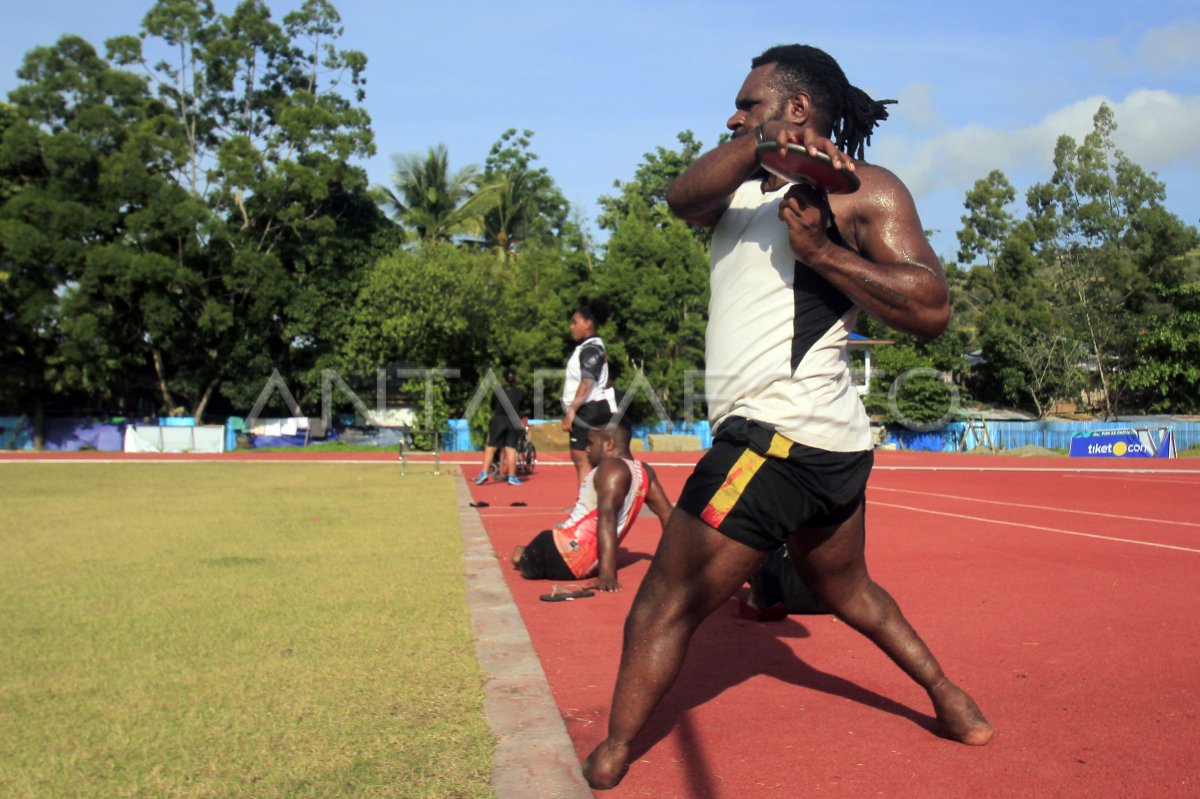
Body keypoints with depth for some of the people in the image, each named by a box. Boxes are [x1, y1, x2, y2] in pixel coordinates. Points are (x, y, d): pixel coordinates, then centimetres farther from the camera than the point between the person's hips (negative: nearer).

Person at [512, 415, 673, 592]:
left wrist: (607, 573, -40)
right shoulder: (644, 471, 8)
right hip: (591, 563, 9)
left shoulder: (611, 467, -18)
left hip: (565, 555, -9)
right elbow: (667, 514, 12)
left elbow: (606, 518, -30)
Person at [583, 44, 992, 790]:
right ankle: (953, 702, 38)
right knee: (845, 588, 25)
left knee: (667, 601, -4)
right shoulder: (747, 189, 19)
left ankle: (608, 761, 5)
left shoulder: (865, 190, -3)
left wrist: (821, 250, -21)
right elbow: (681, 197, -4)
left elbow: (932, 309, -14)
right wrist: (758, 148, -22)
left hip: (779, 436, -10)